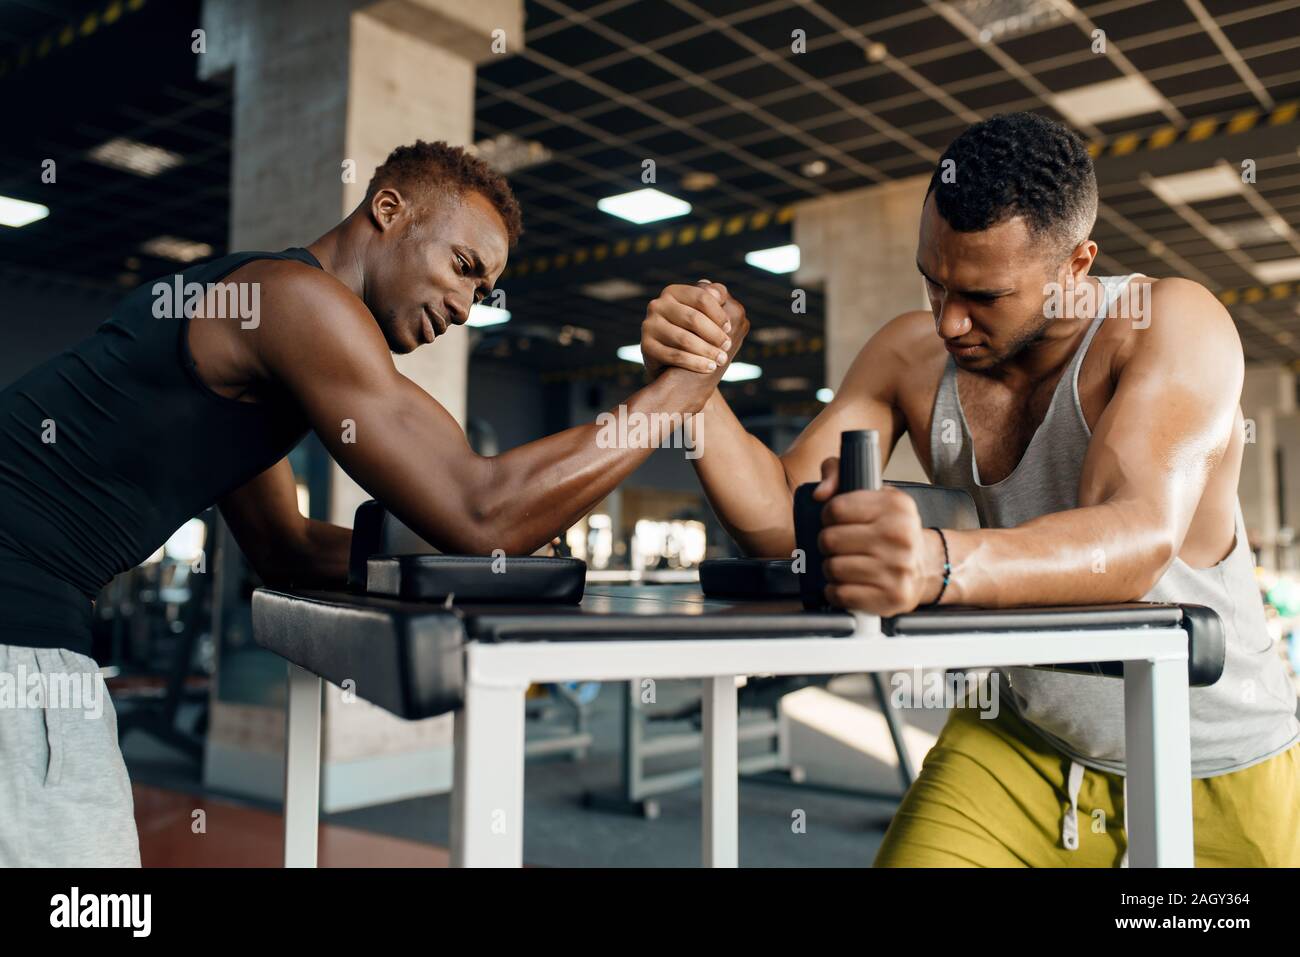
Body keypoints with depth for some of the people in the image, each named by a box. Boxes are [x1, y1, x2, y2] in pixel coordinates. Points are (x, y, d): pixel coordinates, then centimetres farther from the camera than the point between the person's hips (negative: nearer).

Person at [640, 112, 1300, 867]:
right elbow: (779, 518, -11)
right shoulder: (912, 355, -8)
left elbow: (1140, 539, -37)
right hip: (1021, 748, 2)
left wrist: (939, 566, -55)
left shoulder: (1171, 323, -20)